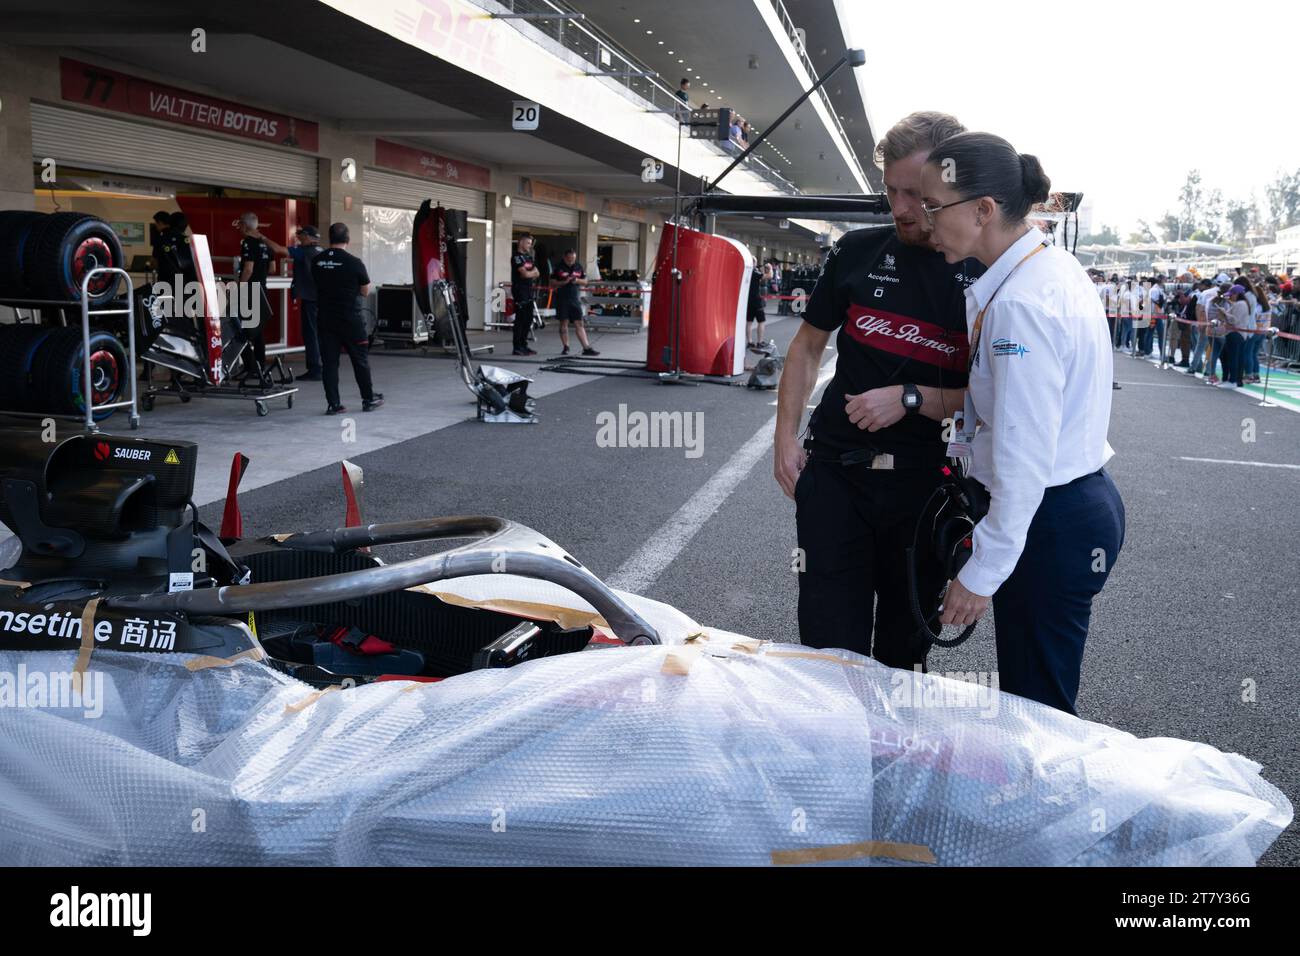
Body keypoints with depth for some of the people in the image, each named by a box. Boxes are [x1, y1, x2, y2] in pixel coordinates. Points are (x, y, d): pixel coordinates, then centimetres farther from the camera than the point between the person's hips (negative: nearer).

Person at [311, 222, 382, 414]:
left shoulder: (316, 261, 1)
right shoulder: (354, 262, -11)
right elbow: (365, 291, 0)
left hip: (325, 318, 3)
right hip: (351, 319, -3)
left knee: (329, 361, 6)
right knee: (360, 360, 9)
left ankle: (333, 403, 5)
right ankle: (369, 399, 18)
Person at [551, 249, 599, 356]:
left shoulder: (579, 266, 7)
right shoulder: (559, 267, -3)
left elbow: (585, 281, 12)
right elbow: (552, 281, -2)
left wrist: (577, 280, -9)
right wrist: (564, 282, -17)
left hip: (575, 299, 2)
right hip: (562, 298, -2)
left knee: (579, 324, 0)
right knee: (563, 322, 4)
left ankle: (586, 348, -3)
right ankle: (565, 347, 13)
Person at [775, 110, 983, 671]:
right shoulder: (857, 252, 2)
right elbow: (808, 347, 11)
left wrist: (910, 399, -17)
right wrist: (786, 439, 3)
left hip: (926, 480, -1)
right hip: (834, 471, 1)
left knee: (904, 645, 13)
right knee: (830, 640, 3)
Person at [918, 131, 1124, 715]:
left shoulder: (1019, 304, -24)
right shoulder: (1054, 264, 7)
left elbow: (1024, 458, -24)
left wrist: (982, 573, -18)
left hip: (1051, 522, -10)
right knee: (1041, 700, 21)